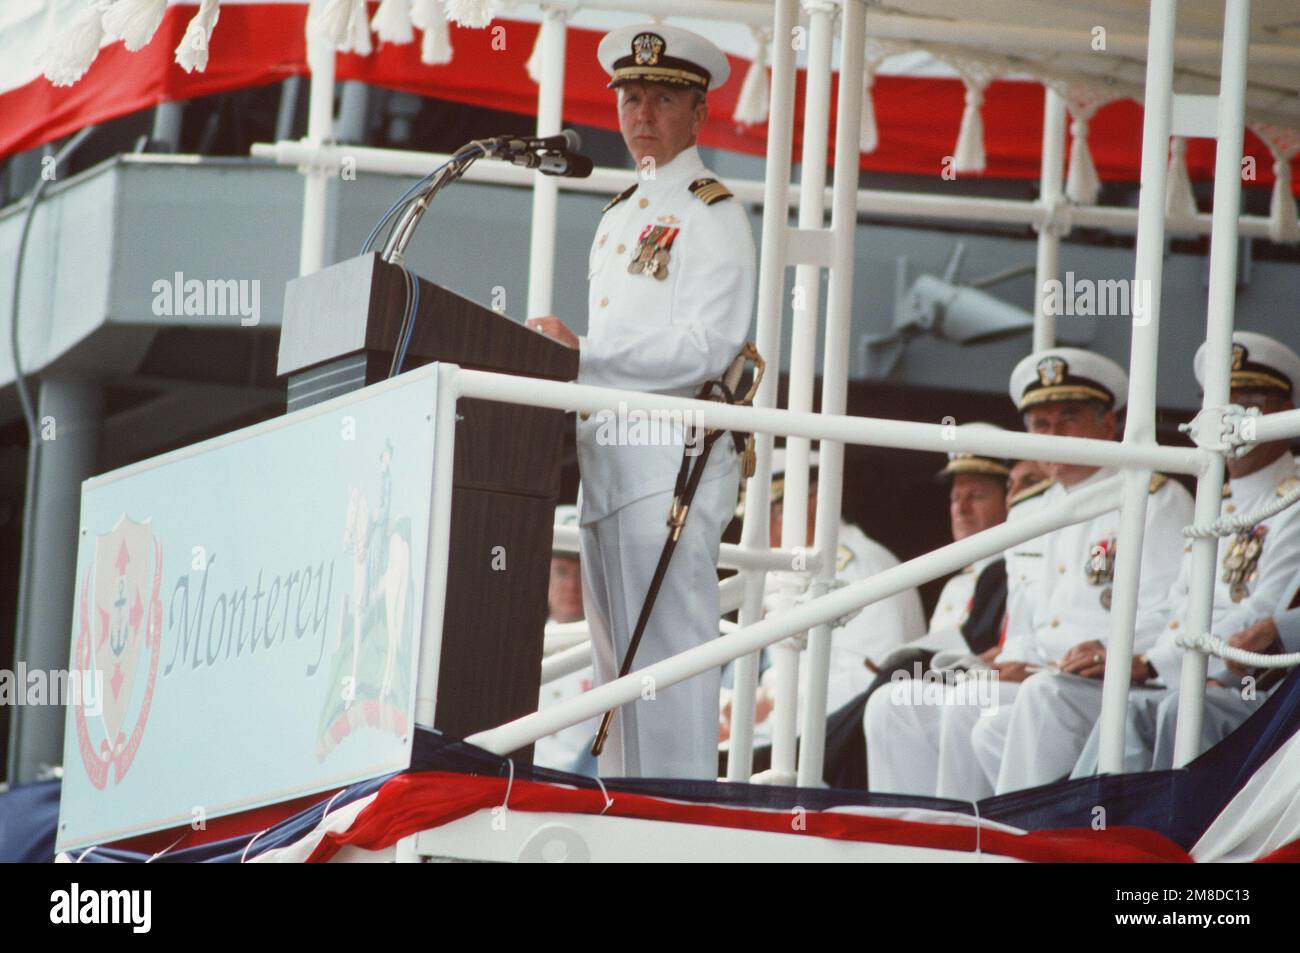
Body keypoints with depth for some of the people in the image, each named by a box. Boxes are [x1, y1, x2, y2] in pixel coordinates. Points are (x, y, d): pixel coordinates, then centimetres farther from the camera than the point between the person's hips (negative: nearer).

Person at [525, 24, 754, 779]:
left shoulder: (712, 215, -4)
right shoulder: (618, 220, 23)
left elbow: (705, 351, -15)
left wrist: (579, 354, -16)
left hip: (672, 460, -9)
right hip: (606, 460, 9)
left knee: (669, 660, -12)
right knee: (619, 668, 8)